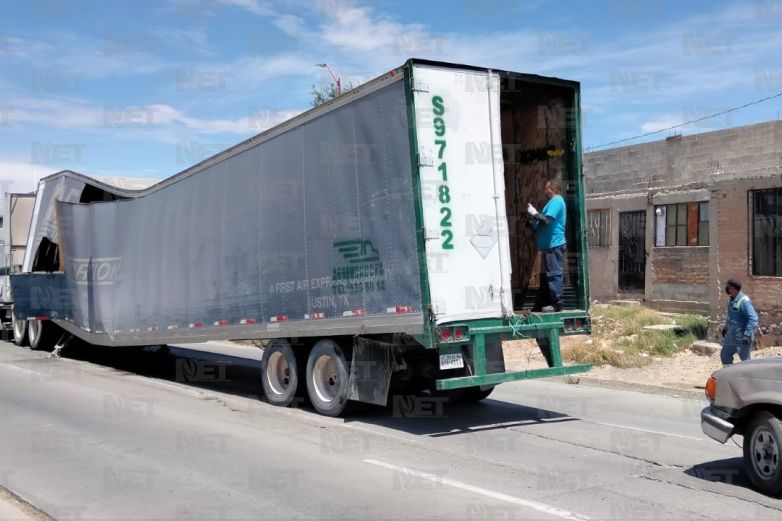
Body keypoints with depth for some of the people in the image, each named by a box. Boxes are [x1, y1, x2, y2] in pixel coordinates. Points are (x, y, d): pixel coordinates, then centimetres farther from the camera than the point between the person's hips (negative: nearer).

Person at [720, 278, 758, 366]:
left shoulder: (744, 301, -21)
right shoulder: (731, 300, 7)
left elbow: (753, 319, -25)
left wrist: (747, 334, -29)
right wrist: (726, 327, 25)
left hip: (742, 338, -9)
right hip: (731, 336, 9)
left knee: (745, 359, 0)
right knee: (724, 355, 18)